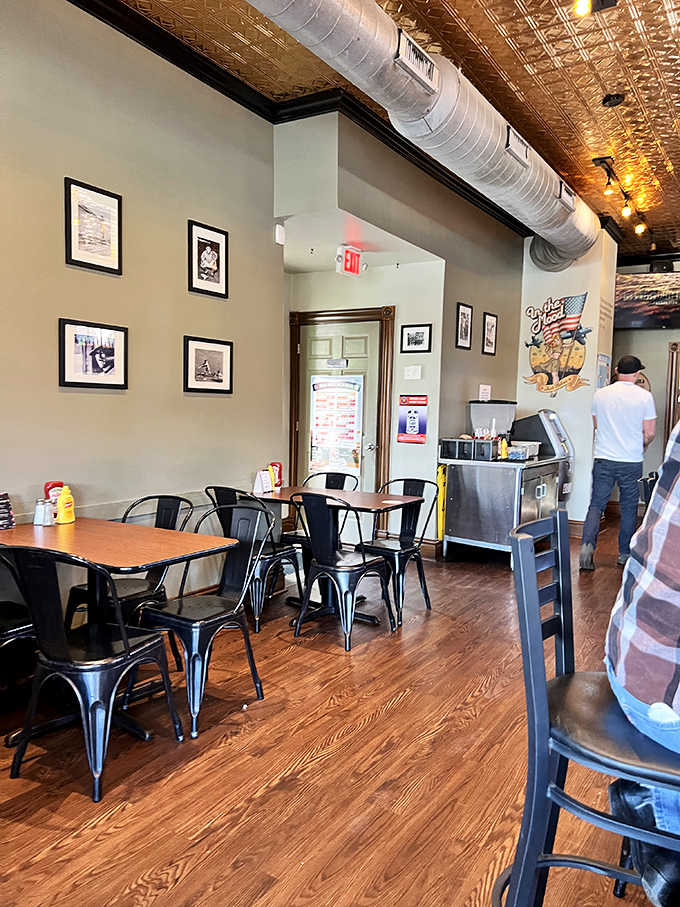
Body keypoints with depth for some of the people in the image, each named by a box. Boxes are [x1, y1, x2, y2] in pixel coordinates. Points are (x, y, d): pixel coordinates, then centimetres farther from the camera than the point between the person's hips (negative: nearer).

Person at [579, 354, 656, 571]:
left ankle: (587, 546, -13)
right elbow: (649, 433, -3)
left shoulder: (600, 394, 2)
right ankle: (625, 553, 19)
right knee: (629, 508, 11)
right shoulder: (644, 396, -5)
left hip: (603, 459, 2)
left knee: (596, 505, 4)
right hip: (631, 462, -1)